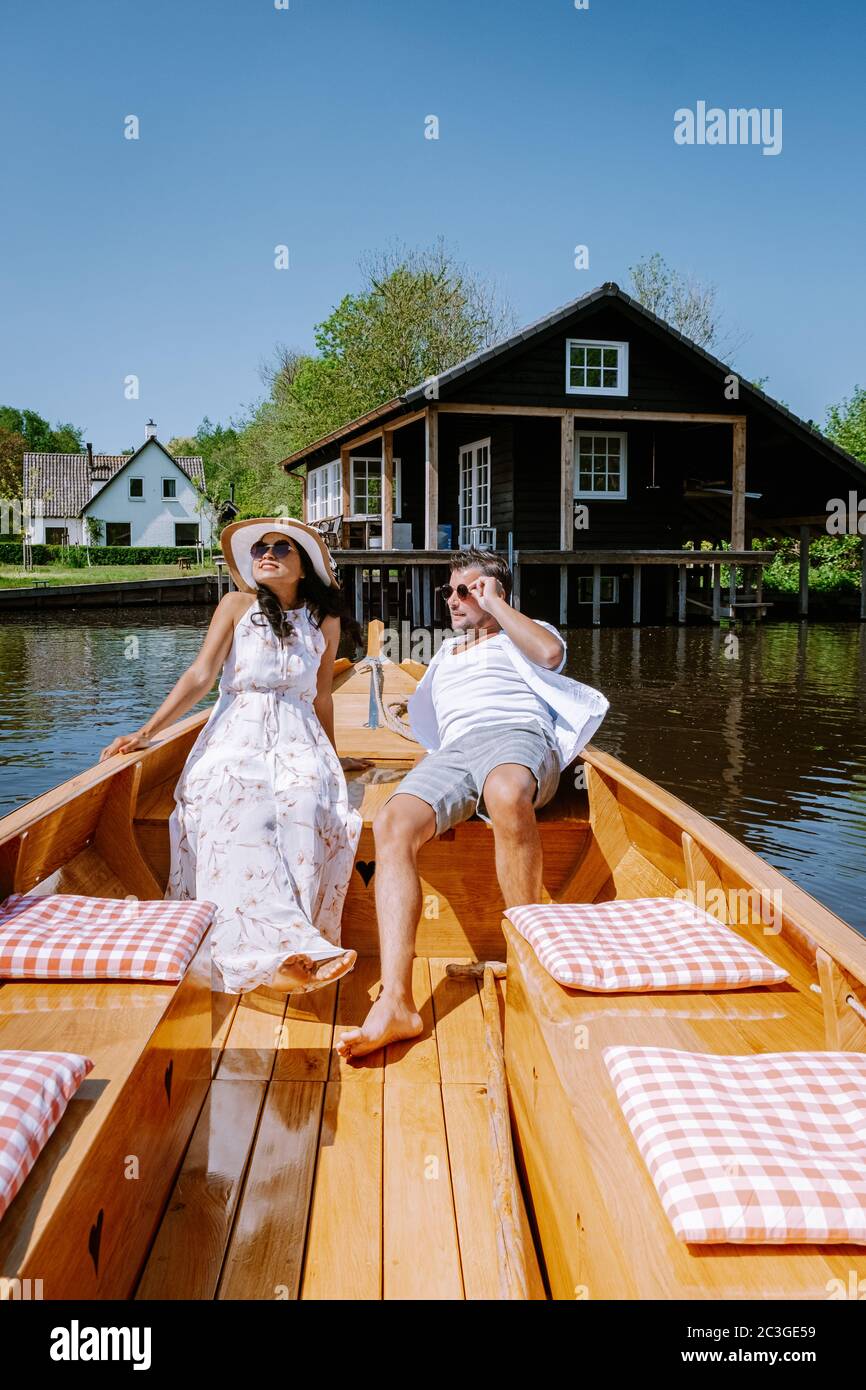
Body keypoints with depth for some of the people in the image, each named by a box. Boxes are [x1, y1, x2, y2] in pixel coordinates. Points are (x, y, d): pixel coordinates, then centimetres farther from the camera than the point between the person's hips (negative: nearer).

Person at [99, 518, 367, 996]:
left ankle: (275, 949, -34)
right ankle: (286, 944, -44)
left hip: (298, 739, 1)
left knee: (306, 806, -34)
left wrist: (331, 757, 29)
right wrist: (147, 731, -12)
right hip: (236, 734, -1)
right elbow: (201, 675, 0)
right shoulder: (237, 605, 9)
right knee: (236, 813, -34)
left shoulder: (325, 620, 14)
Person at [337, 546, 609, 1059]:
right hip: (452, 750, 4)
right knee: (393, 824, -30)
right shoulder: (446, 653, 42)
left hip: (516, 734, -4)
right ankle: (395, 1003, -39)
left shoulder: (524, 634, 26)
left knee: (507, 794, -44)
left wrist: (495, 605, 10)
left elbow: (550, 653, 2)